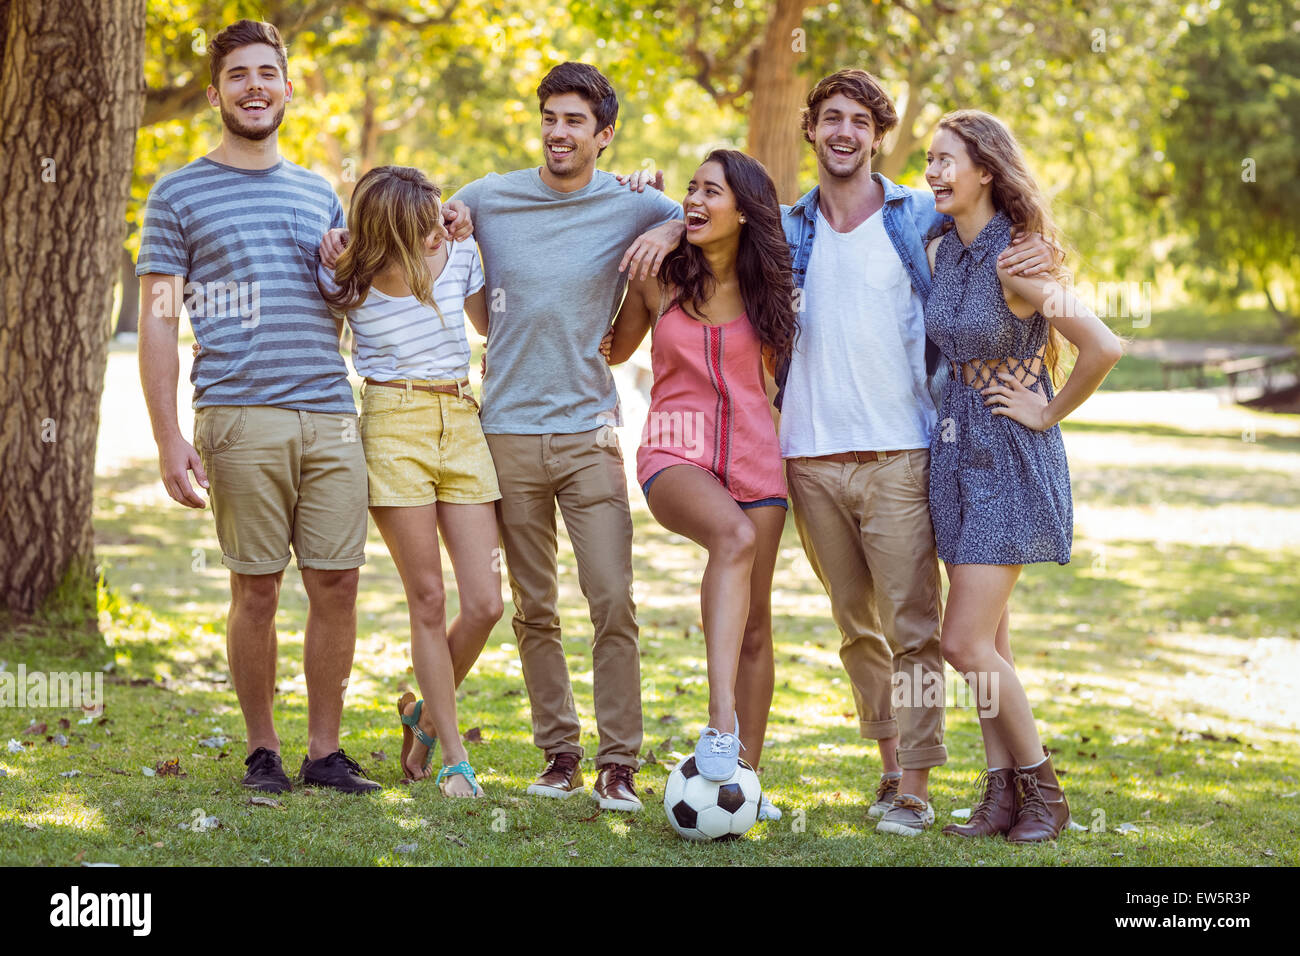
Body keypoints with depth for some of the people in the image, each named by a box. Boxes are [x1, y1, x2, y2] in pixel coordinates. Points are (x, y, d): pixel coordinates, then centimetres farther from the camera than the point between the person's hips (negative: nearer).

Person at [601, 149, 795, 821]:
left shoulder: (763, 286, 5)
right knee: (734, 535, -36)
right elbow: (617, 349, 18)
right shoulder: (659, 277, 2)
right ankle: (721, 720, -42)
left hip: (753, 456, 3)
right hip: (675, 454, -3)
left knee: (754, 623, 5)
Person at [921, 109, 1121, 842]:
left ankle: (1044, 793, 5)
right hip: (957, 451, 8)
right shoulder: (942, 253, 6)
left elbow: (1104, 348, -25)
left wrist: (1049, 412, -15)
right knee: (986, 642, 9)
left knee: (968, 643, -9)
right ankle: (1003, 796, 16)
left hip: (1011, 457, -8)